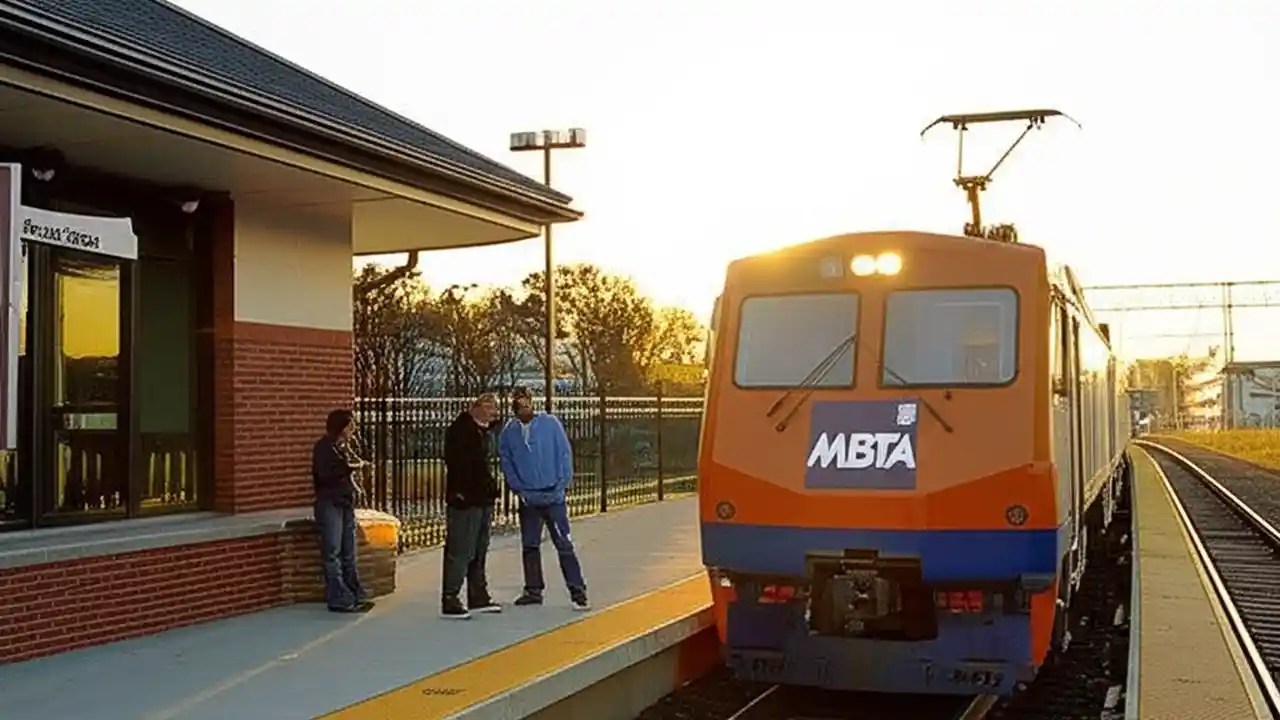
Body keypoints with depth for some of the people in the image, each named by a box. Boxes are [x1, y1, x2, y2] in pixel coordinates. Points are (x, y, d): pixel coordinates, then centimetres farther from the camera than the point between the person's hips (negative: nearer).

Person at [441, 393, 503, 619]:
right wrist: (458, 492, -25)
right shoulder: (460, 429, -12)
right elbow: (454, 462, -20)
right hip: (465, 501, -10)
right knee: (460, 552, -8)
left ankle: (479, 597, 24)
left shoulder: (482, 430, 18)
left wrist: (491, 491, 17)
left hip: (482, 500, 10)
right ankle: (449, 601, -4)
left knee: (479, 552, 16)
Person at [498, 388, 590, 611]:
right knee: (529, 545, 11)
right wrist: (518, 489, -1)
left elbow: (565, 454, -5)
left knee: (564, 544, -4)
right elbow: (506, 462, 9)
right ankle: (533, 590, 22)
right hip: (528, 498, 4)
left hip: (553, 494, -3)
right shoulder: (509, 432, 3)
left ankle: (577, 591, -2)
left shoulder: (550, 423, -5)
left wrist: (562, 485, -9)